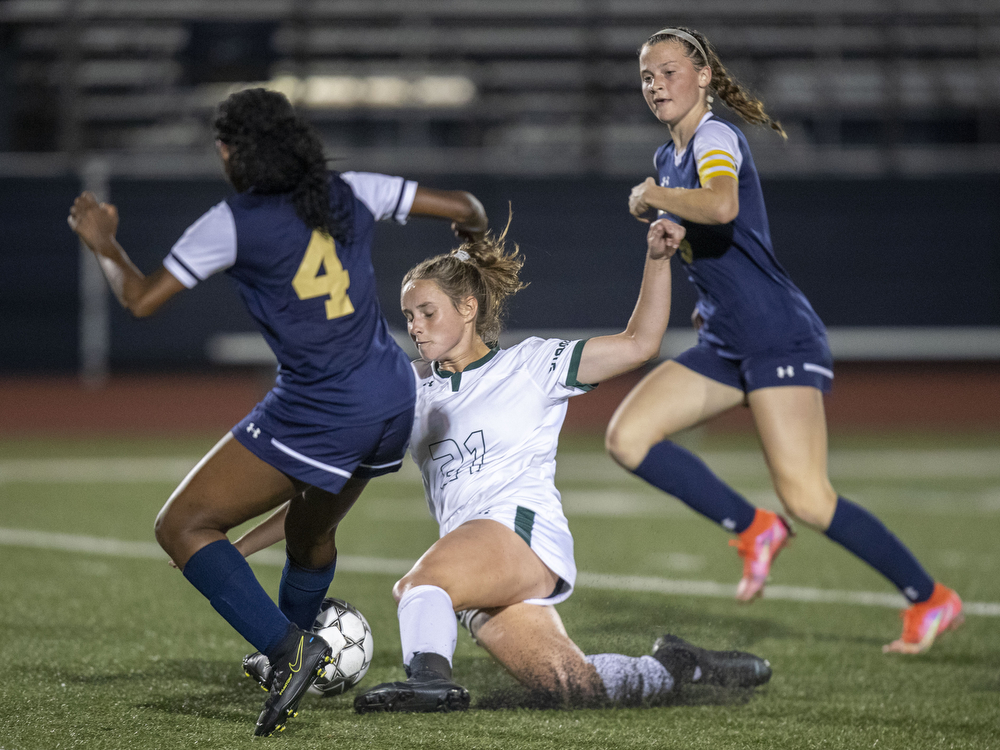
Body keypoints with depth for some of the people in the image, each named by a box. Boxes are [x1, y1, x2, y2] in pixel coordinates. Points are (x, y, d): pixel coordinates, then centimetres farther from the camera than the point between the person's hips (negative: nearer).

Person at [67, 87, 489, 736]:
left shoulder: (233, 224, -7)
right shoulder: (349, 195, 6)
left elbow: (141, 299, -4)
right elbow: (463, 209, 10)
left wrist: (104, 245, 15)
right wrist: (474, 234, 34)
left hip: (320, 411, -7)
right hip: (394, 401, 7)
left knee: (182, 527, -3)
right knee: (311, 532, 30)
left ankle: (287, 647, -19)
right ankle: (289, 656, 46)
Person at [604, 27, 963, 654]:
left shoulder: (715, 137, -11)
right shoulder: (669, 156, 17)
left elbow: (722, 207, -34)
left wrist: (651, 198, -20)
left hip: (780, 338, -9)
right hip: (723, 344, 9)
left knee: (806, 497, -16)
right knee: (627, 437, -5)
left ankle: (933, 600, -2)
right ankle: (754, 530, 5)